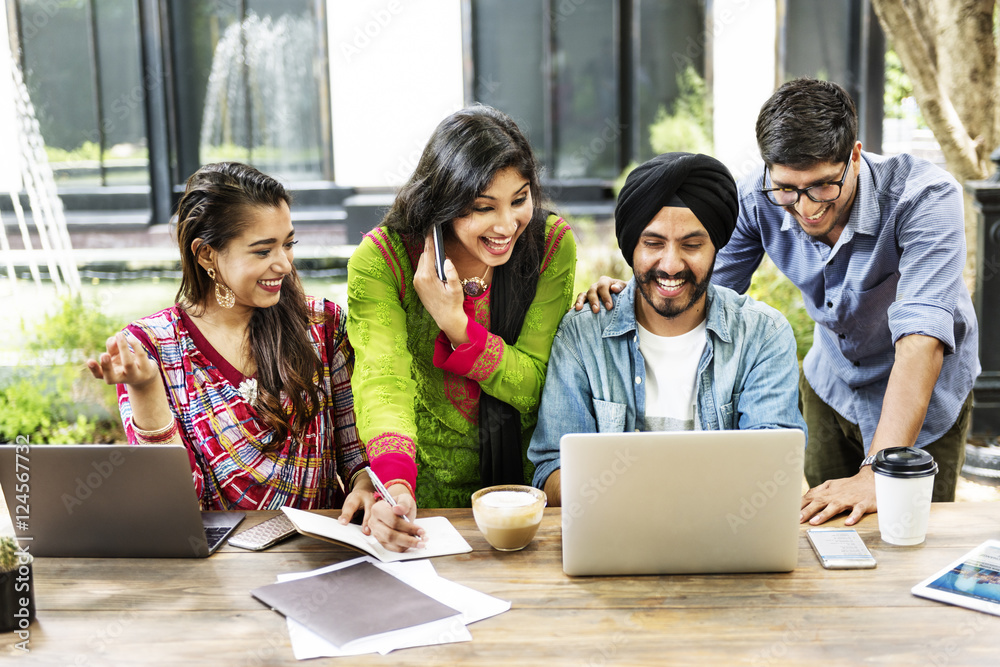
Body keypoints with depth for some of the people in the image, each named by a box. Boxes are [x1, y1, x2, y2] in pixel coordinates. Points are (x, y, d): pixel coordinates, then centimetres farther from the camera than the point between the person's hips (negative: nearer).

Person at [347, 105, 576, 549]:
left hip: (523, 485, 1)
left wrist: (455, 321, -21)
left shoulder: (552, 244, -5)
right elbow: (383, 381, -23)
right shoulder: (380, 260, -11)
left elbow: (533, 386, -6)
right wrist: (395, 488, -41)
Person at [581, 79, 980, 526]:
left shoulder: (924, 197, -34)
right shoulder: (758, 202, -21)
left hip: (926, 392, -3)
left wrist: (877, 473, -50)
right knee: (823, 522, 12)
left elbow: (921, 338, -43)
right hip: (830, 383, 3)